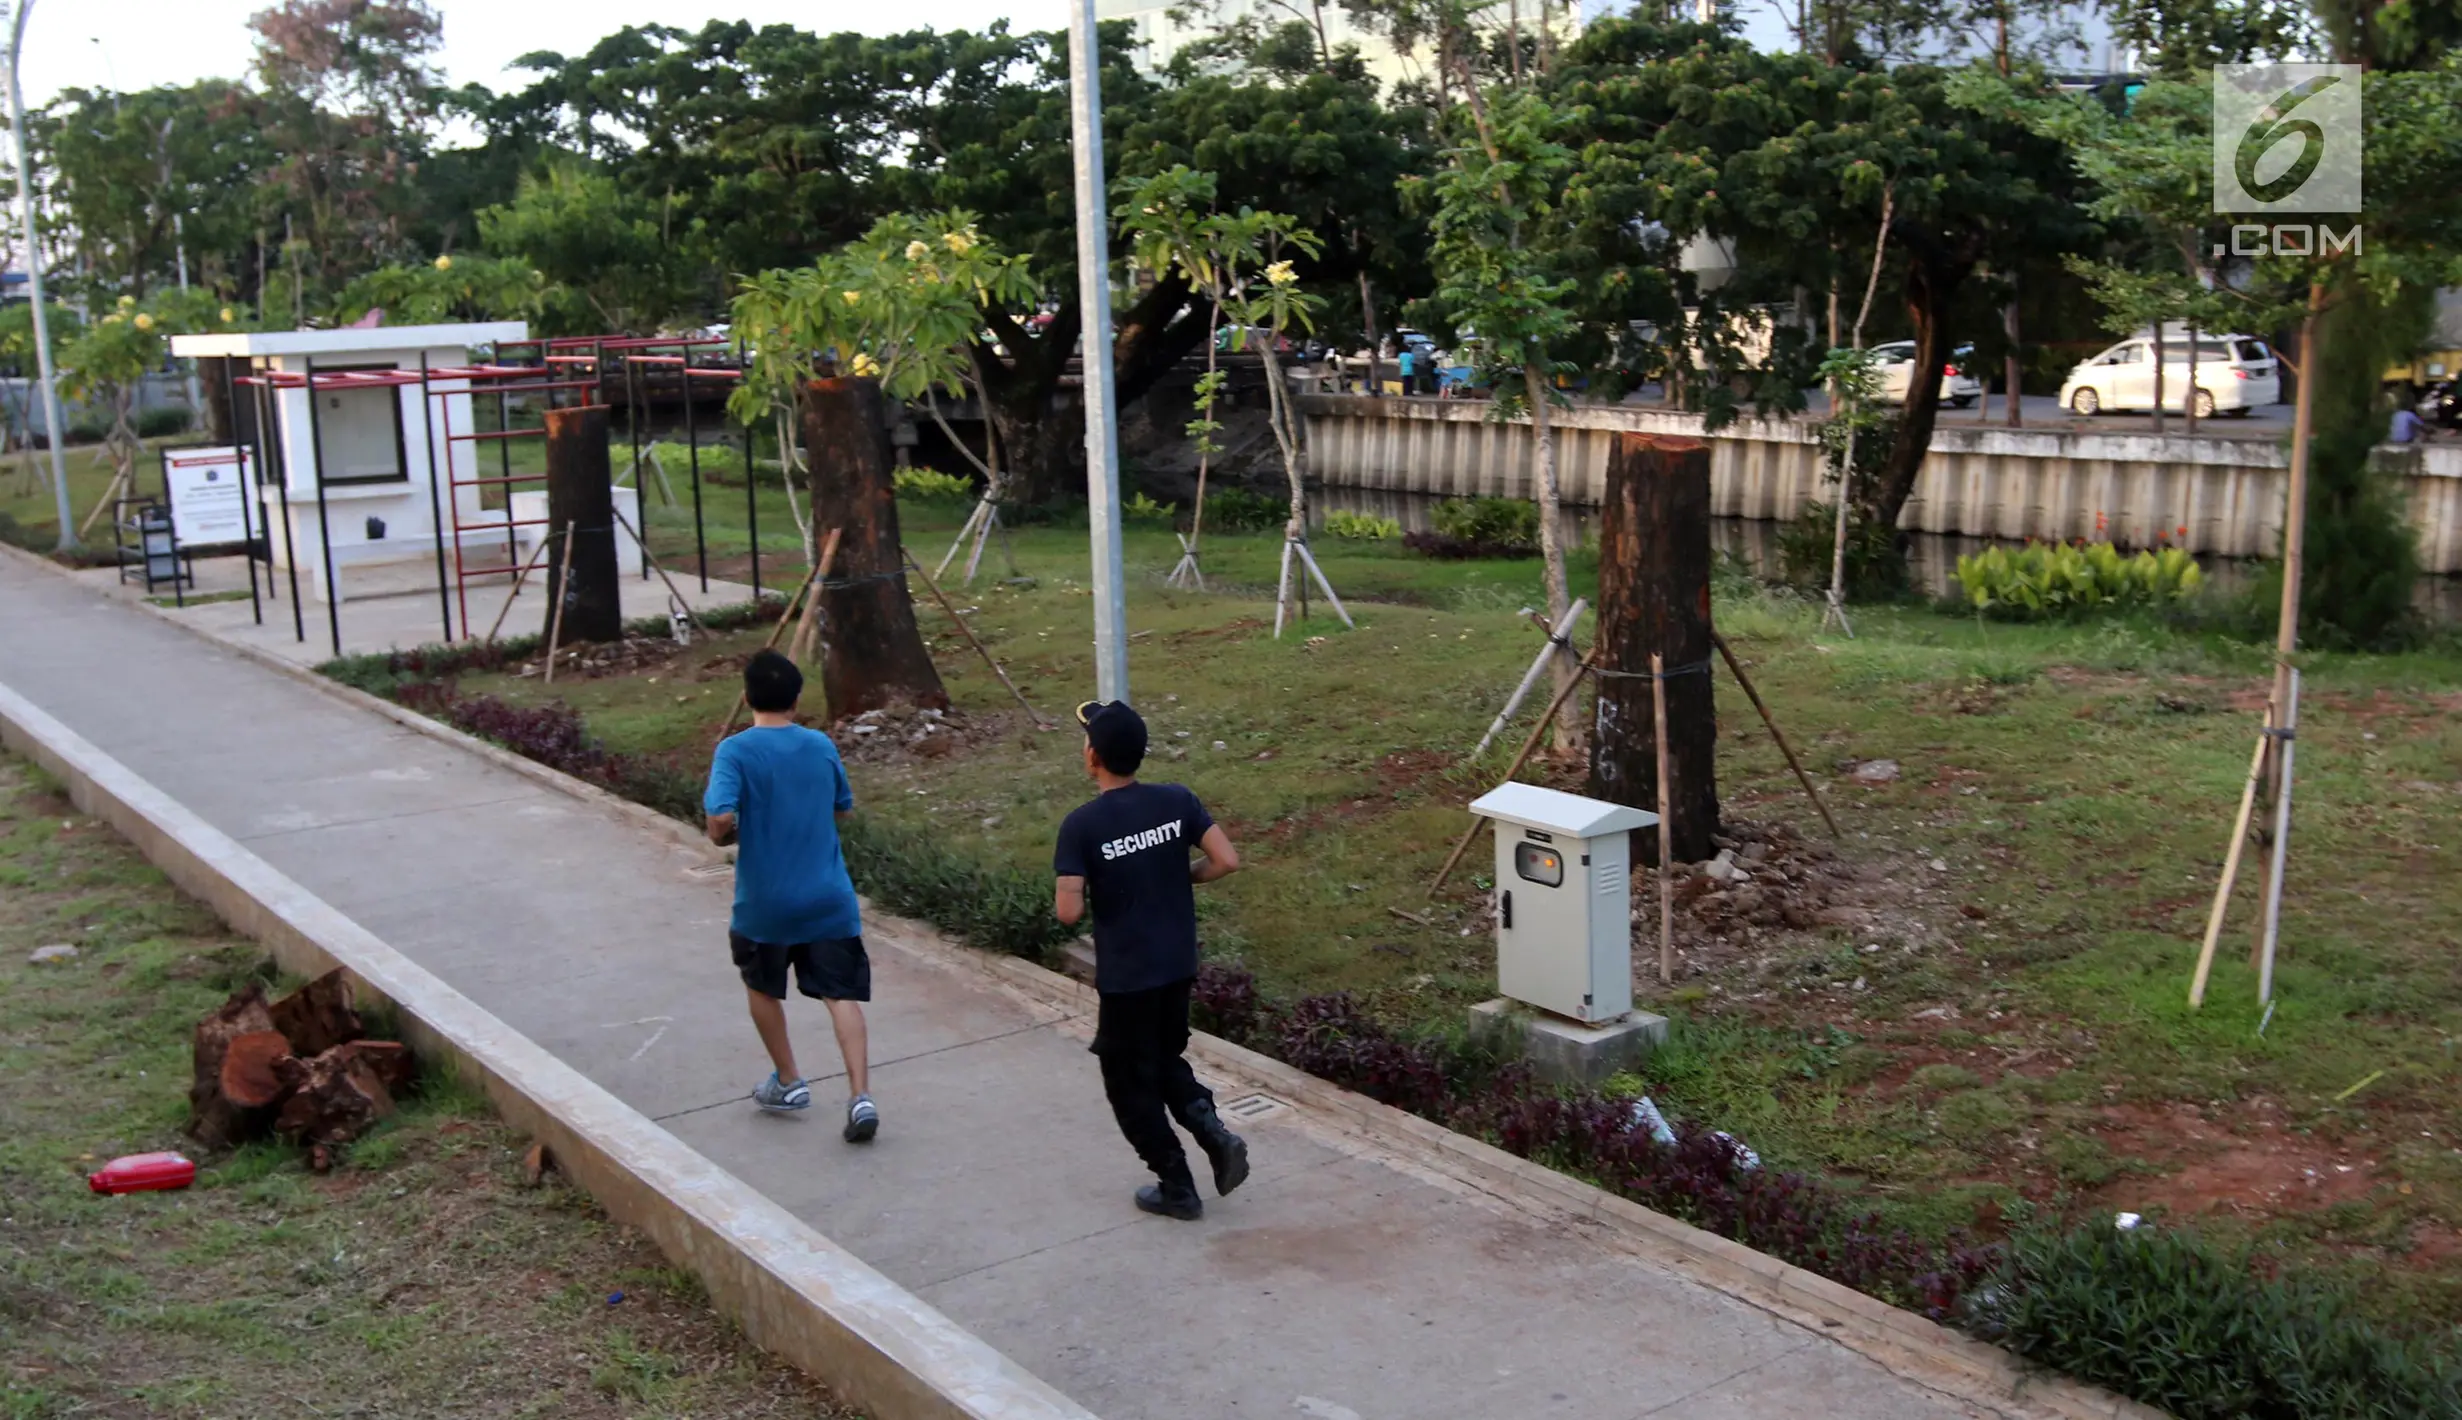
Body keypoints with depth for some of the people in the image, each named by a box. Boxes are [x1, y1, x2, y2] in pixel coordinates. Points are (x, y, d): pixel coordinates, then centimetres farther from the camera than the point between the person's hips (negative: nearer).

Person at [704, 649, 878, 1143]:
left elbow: (721, 821, -23)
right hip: (828, 899, 2)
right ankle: (860, 1095, -11)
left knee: (762, 987, 22)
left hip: (764, 903, -2)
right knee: (842, 993, 3)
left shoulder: (735, 751, -11)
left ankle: (789, 1083, 29)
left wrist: (725, 836, -2)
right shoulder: (821, 745, 3)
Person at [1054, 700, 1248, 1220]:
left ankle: (1177, 1188, 19)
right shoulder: (1177, 801, -5)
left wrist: (1082, 887, 3)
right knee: (1166, 1060, 25)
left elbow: (1069, 911, -19)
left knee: (1131, 1084, 13)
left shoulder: (1082, 824, -17)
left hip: (1124, 977, -5)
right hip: (1178, 965, 5)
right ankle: (1214, 1133, 4)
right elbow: (1227, 861, -7)